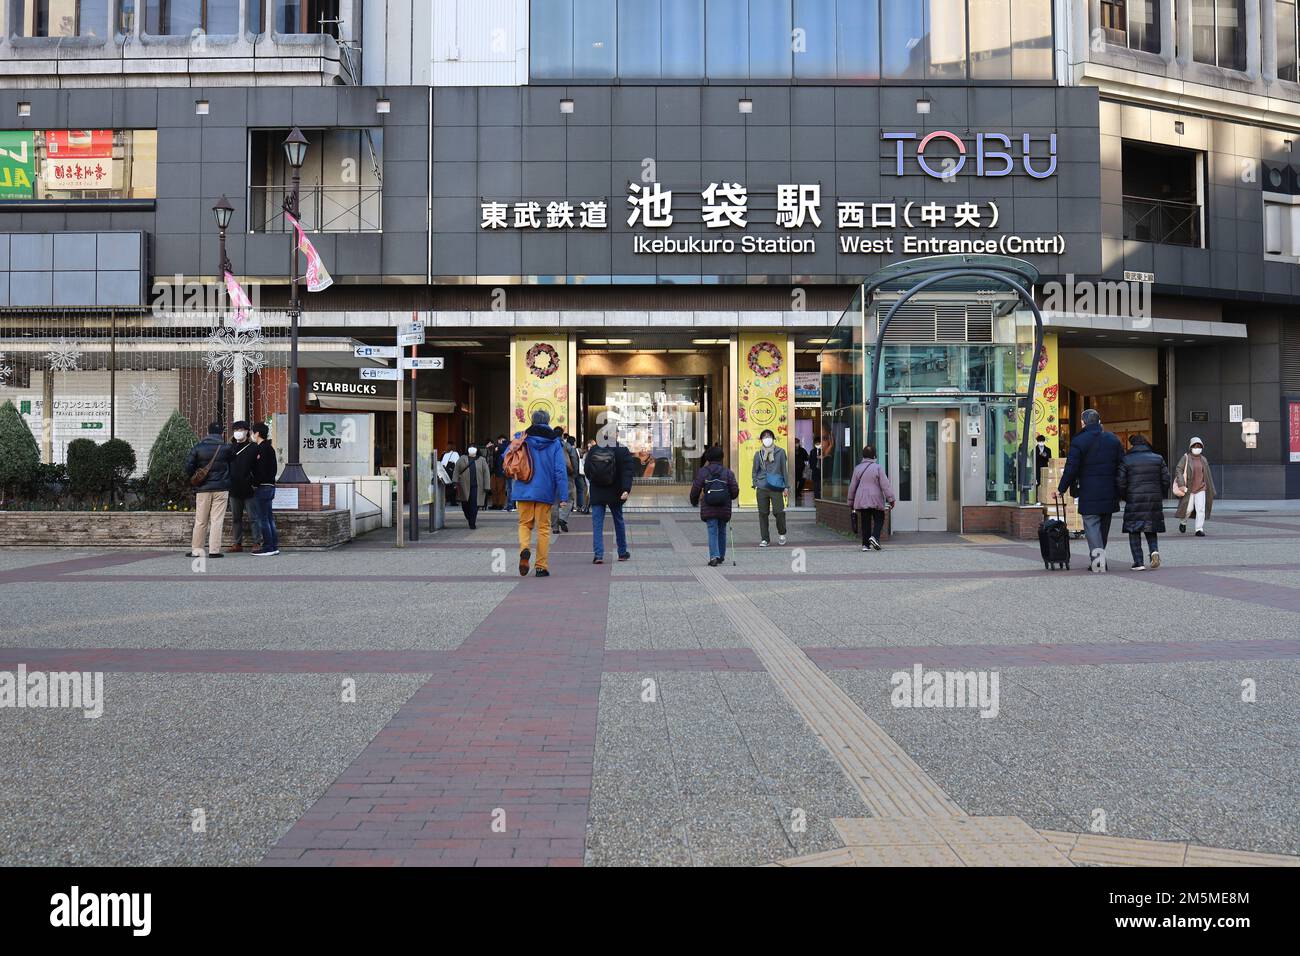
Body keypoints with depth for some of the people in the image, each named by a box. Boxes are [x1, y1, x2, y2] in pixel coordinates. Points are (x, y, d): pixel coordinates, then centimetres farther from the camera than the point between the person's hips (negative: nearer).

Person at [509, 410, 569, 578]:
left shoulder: (521, 439, 1)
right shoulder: (555, 442, -3)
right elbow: (560, 470, -8)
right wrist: (563, 496, -8)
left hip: (524, 491, 1)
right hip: (545, 492, -1)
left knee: (525, 524, 14)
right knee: (543, 527, 8)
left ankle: (524, 548, -16)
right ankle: (541, 567, 7)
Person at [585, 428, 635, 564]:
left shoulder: (593, 450, -1)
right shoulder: (622, 451, -8)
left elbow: (586, 471, 7)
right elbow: (627, 472, -16)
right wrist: (626, 489, -19)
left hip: (597, 494, 0)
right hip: (614, 494, 0)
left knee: (597, 524, 2)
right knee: (619, 521, 16)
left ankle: (598, 554, -10)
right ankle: (622, 553, 26)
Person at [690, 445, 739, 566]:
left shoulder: (703, 471, -3)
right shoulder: (728, 472, 1)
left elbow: (696, 488, -3)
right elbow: (735, 490, -2)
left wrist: (694, 502, 14)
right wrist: (730, 498, 21)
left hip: (708, 509, -2)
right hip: (724, 509, 2)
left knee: (712, 532, -2)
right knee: (722, 531, 17)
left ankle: (714, 556, -17)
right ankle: (721, 556, 27)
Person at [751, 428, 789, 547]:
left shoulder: (780, 452, 6)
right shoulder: (758, 454, 10)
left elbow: (784, 469, 7)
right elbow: (755, 471, 15)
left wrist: (786, 486, 3)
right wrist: (755, 485, 3)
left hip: (776, 487, -2)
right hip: (762, 487, 2)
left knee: (779, 512, -7)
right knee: (763, 514, 2)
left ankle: (781, 534, 19)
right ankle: (764, 539, 11)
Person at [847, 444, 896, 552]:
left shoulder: (858, 468, 4)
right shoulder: (878, 468, -8)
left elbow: (853, 485, 10)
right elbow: (885, 485, -10)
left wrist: (851, 499, 20)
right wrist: (891, 499, -6)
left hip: (861, 500, 4)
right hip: (876, 500, -3)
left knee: (865, 522, 7)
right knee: (879, 520, 8)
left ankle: (865, 544, 5)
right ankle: (875, 537, -14)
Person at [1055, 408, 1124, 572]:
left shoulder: (1078, 441, -8)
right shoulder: (1114, 440, 8)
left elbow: (1071, 469, -11)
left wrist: (1061, 489, -1)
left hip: (1089, 493, -5)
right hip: (1109, 494, 5)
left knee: (1091, 525, -3)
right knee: (1104, 526, 13)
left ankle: (1097, 555, -18)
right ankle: (1100, 559, 21)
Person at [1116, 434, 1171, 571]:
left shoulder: (1126, 460, -4)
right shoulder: (1158, 459, 6)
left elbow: (1120, 483, -6)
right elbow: (1166, 480, 5)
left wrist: (1125, 497, 10)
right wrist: (1160, 496, 19)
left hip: (1134, 502, -3)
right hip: (1155, 501, 3)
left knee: (1134, 532, 5)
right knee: (1151, 530, 18)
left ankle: (1138, 562, 0)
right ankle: (1154, 550, -7)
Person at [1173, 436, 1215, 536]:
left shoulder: (1203, 460, 10)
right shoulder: (1186, 458, -4)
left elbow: (1207, 475, 17)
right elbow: (1178, 470, -11)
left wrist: (1211, 490, 19)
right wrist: (1181, 484, -23)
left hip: (1201, 488, 3)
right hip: (1188, 489, -3)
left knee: (1201, 509, -7)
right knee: (1188, 509, 1)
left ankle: (1199, 529, -4)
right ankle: (1182, 522, 30)